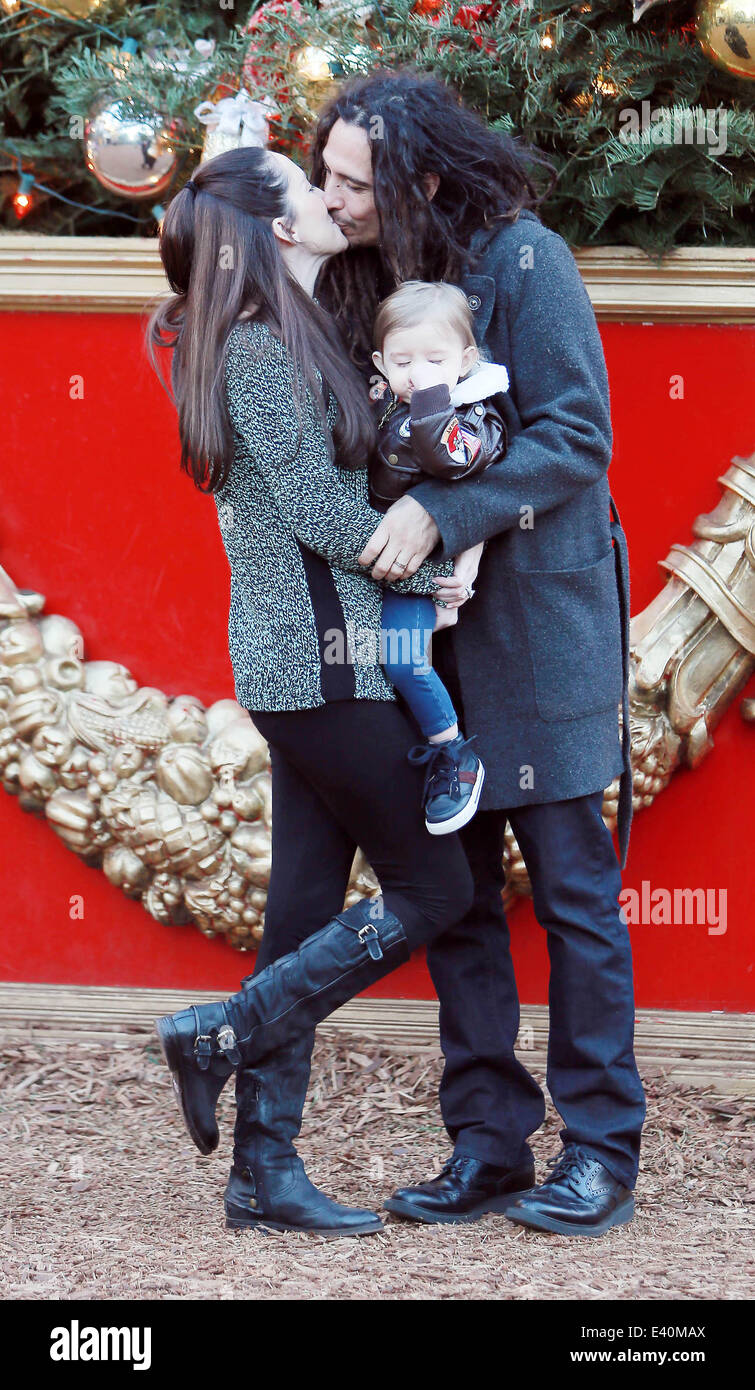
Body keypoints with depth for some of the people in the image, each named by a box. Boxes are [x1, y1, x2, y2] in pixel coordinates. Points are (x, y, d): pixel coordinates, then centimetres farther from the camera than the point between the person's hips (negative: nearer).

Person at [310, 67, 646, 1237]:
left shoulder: (522, 261, -13)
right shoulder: (357, 279, 7)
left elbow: (576, 436, -17)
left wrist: (440, 513, -24)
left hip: (541, 623, -6)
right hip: (426, 633, 7)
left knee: (573, 888, -1)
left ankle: (601, 1151, 5)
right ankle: (486, 1142, 15)